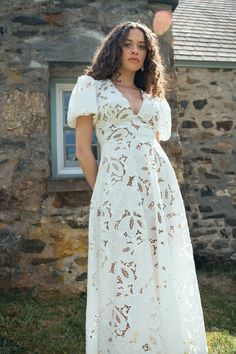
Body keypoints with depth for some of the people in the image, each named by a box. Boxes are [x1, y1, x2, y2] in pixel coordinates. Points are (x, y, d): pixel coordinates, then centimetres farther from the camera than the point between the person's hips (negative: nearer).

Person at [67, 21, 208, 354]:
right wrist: (103, 194, 4)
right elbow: (83, 150, 3)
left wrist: (160, 186, 11)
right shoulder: (93, 87, 8)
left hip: (161, 186, 4)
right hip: (118, 188, -4)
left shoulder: (153, 98, 20)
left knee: (164, 271, 6)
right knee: (122, 273, 0)